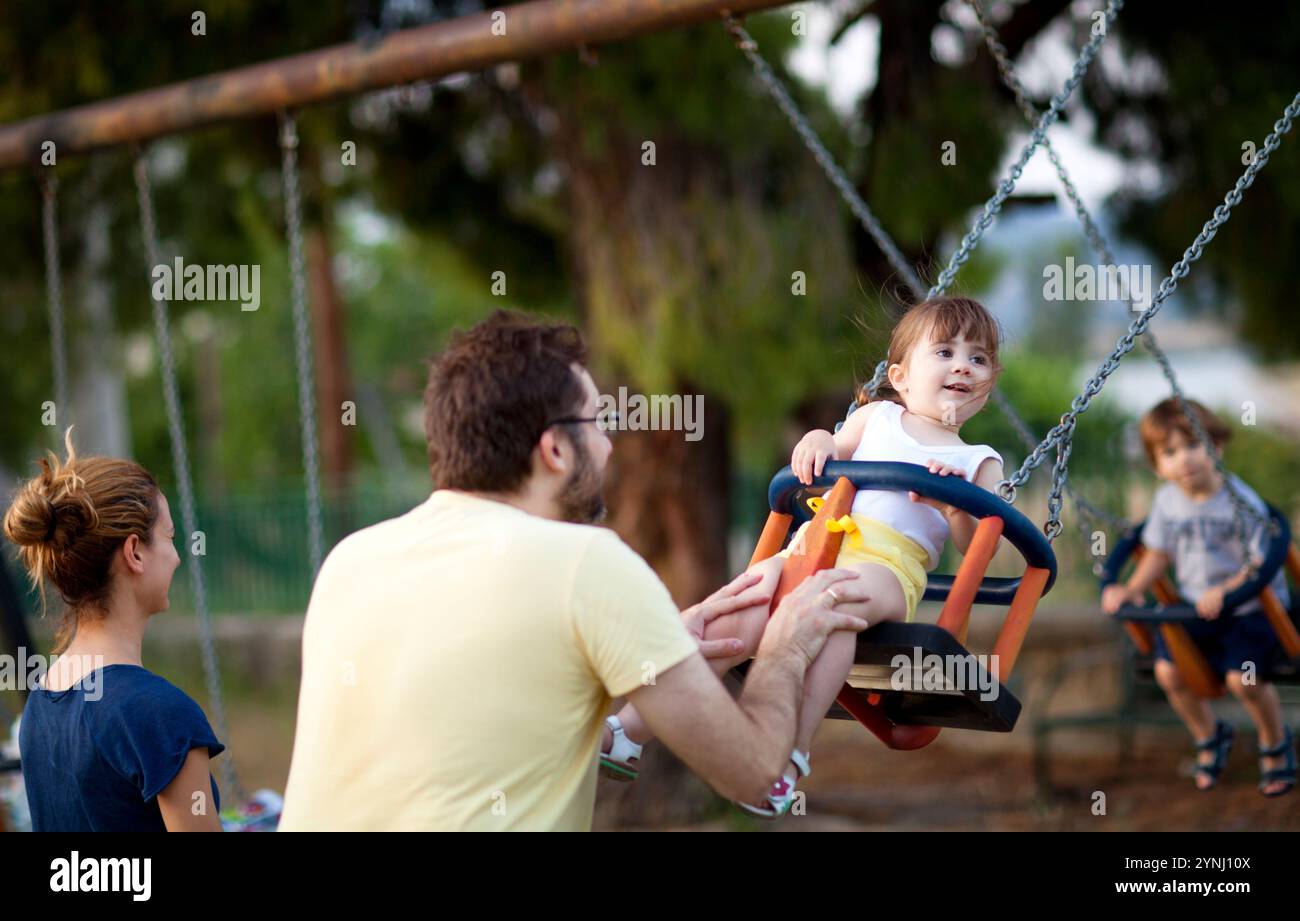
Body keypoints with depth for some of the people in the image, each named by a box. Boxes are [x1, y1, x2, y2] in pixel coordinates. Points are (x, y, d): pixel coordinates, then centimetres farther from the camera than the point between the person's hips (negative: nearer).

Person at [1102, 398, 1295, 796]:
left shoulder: (1241, 503, -19)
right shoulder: (1168, 501, -1)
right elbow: (1158, 554, 10)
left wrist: (1225, 592, -32)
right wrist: (1132, 590, -3)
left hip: (1251, 604, -5)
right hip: (1197, 605, 5)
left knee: (1241, 675, -23)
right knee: (1169, 670, -11)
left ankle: (1275, 742, 10)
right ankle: (1208, 737, 19)